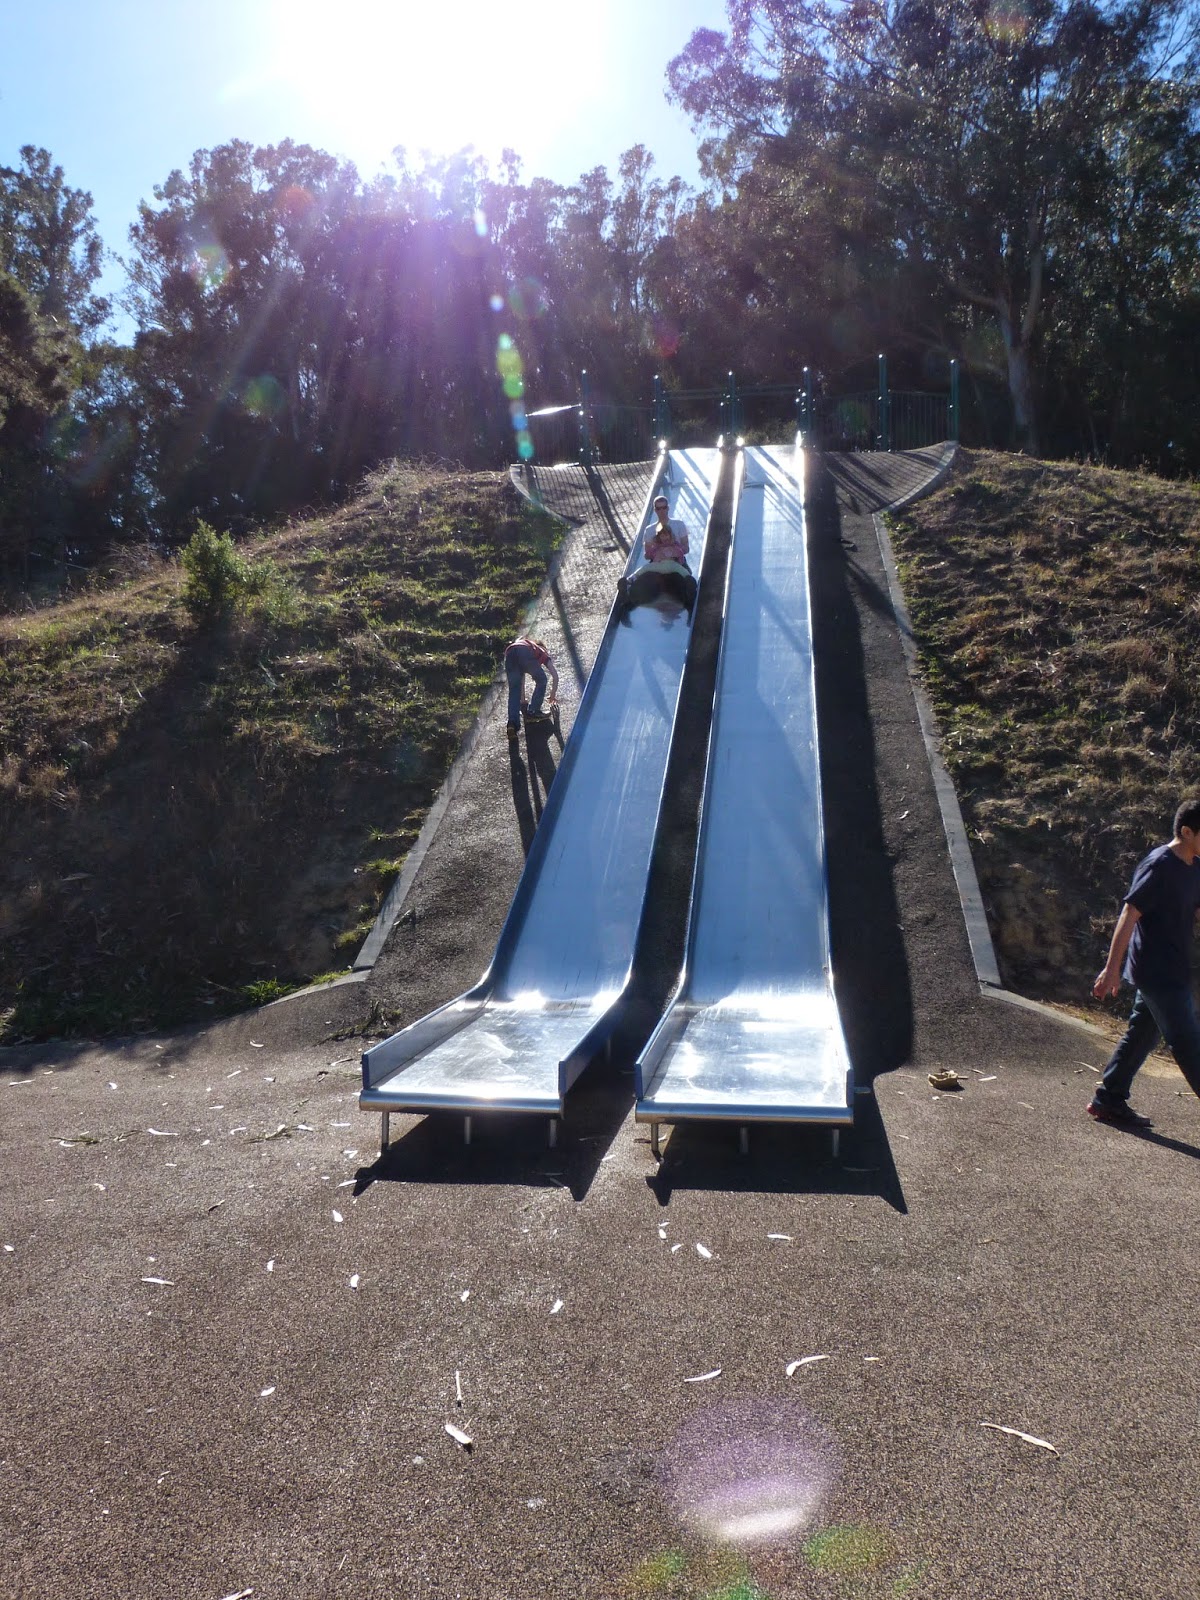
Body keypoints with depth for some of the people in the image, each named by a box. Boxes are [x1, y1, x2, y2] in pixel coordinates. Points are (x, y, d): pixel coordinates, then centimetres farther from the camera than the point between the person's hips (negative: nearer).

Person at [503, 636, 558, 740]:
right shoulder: (542, 652, 37)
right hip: (525, 653, -4)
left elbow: (521, 676, 50)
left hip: (510, 653, 4)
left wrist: (522, 698, 55)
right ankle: (533, 712, 9)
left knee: (513, 690, 8)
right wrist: (553, 695, 36)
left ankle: (513, 724, -7)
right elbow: (555, 675, 26)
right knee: (541, 680, 18)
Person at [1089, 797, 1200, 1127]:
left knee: (1141, 1034, 13)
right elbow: (1128, 916, -20)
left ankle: (1108, 1100, 21)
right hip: (1158, 973, -9)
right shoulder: (1159, 866, -18)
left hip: (1171, 972, 9)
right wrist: (1112, 969, -21)